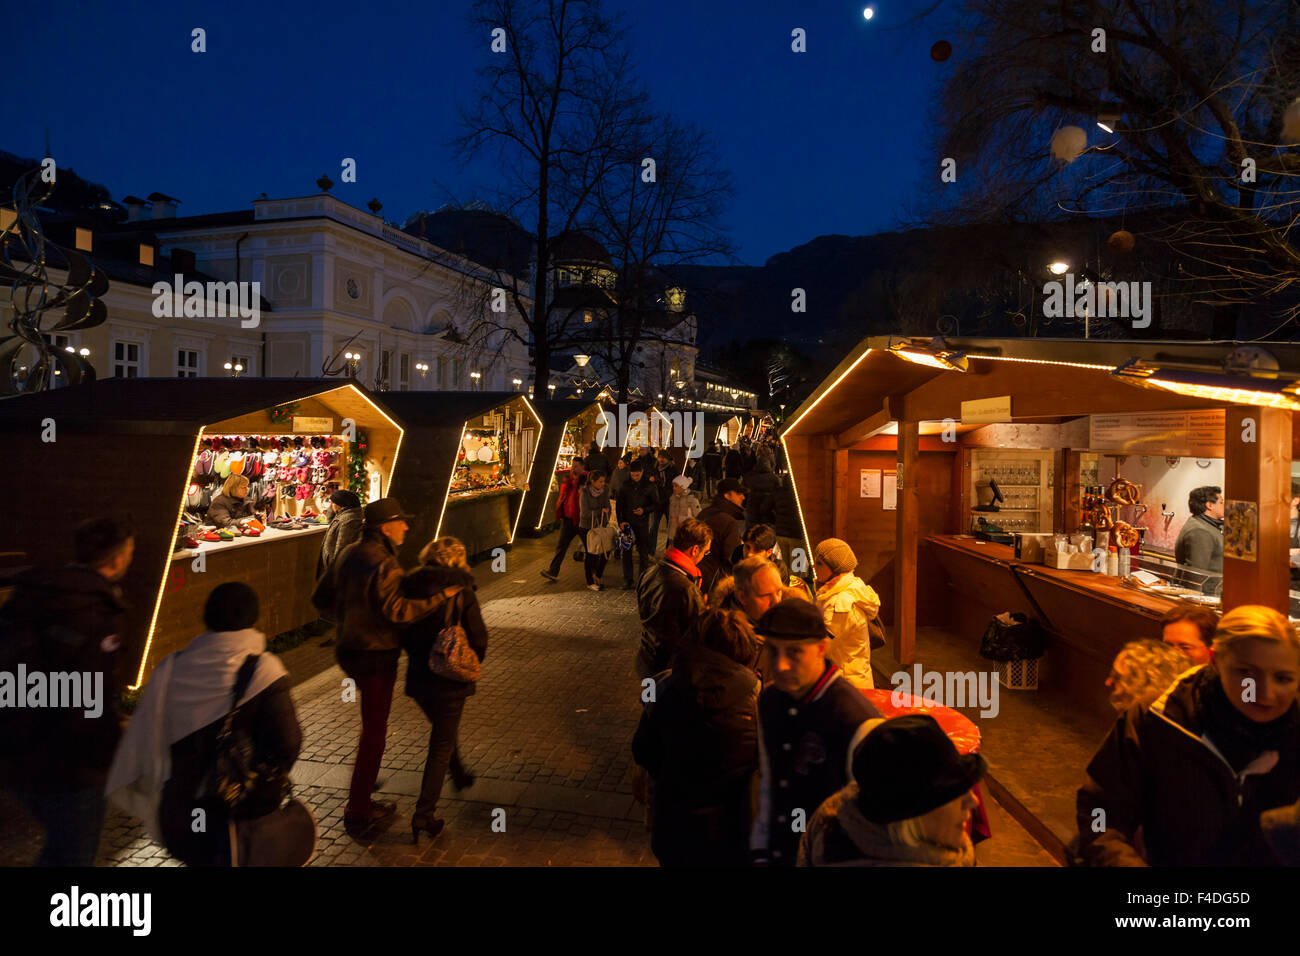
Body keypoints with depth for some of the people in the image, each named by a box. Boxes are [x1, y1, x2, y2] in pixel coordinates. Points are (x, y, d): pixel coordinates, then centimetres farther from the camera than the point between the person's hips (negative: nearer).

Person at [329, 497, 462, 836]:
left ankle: (362, 801, 32)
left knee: (372, 727, 21)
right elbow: (395, 609, -28)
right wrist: (440, 598, -27)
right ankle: (357, 814, 11)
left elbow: (334, 601, 16)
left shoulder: (350, 554, 8)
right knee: (374, 733, 2)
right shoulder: (384, 563, -21)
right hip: (377, 655, -9)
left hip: (352, 649, 10)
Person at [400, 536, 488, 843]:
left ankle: (459, 775, 49)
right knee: (441, 745, 7)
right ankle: (424, 814, 5)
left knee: (441, 730, 28)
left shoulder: (411, 588, -3)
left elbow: (404, 635, 4)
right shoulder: (460, 592, -13)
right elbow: (478, 639, -11)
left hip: (418, 677, 5)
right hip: (450, 679, -4)